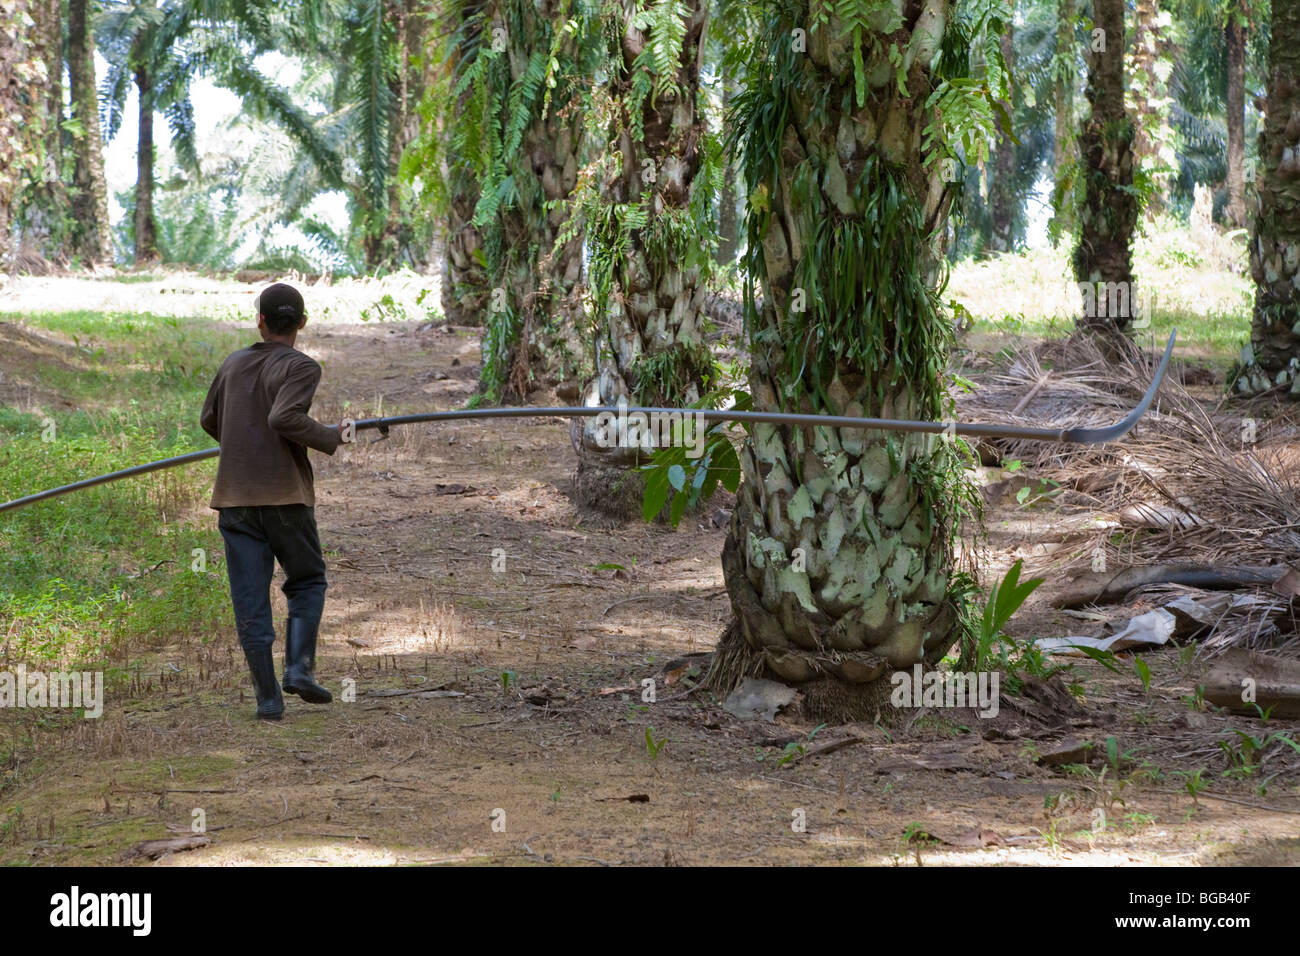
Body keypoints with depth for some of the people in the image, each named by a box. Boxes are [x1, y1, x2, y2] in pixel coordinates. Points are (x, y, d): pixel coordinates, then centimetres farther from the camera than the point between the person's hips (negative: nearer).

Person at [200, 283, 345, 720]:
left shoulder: (234, 364, 11)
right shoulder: (301, 367, -6)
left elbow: (209, 420, 21)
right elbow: (285, 417, -22)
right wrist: (328, 438, -8)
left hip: (235, 496, 4)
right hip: (284, 494, -4)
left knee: (250, 599, 3)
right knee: (307, 581, 14)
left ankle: (267, 696, 0)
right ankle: (299, 666, -5)